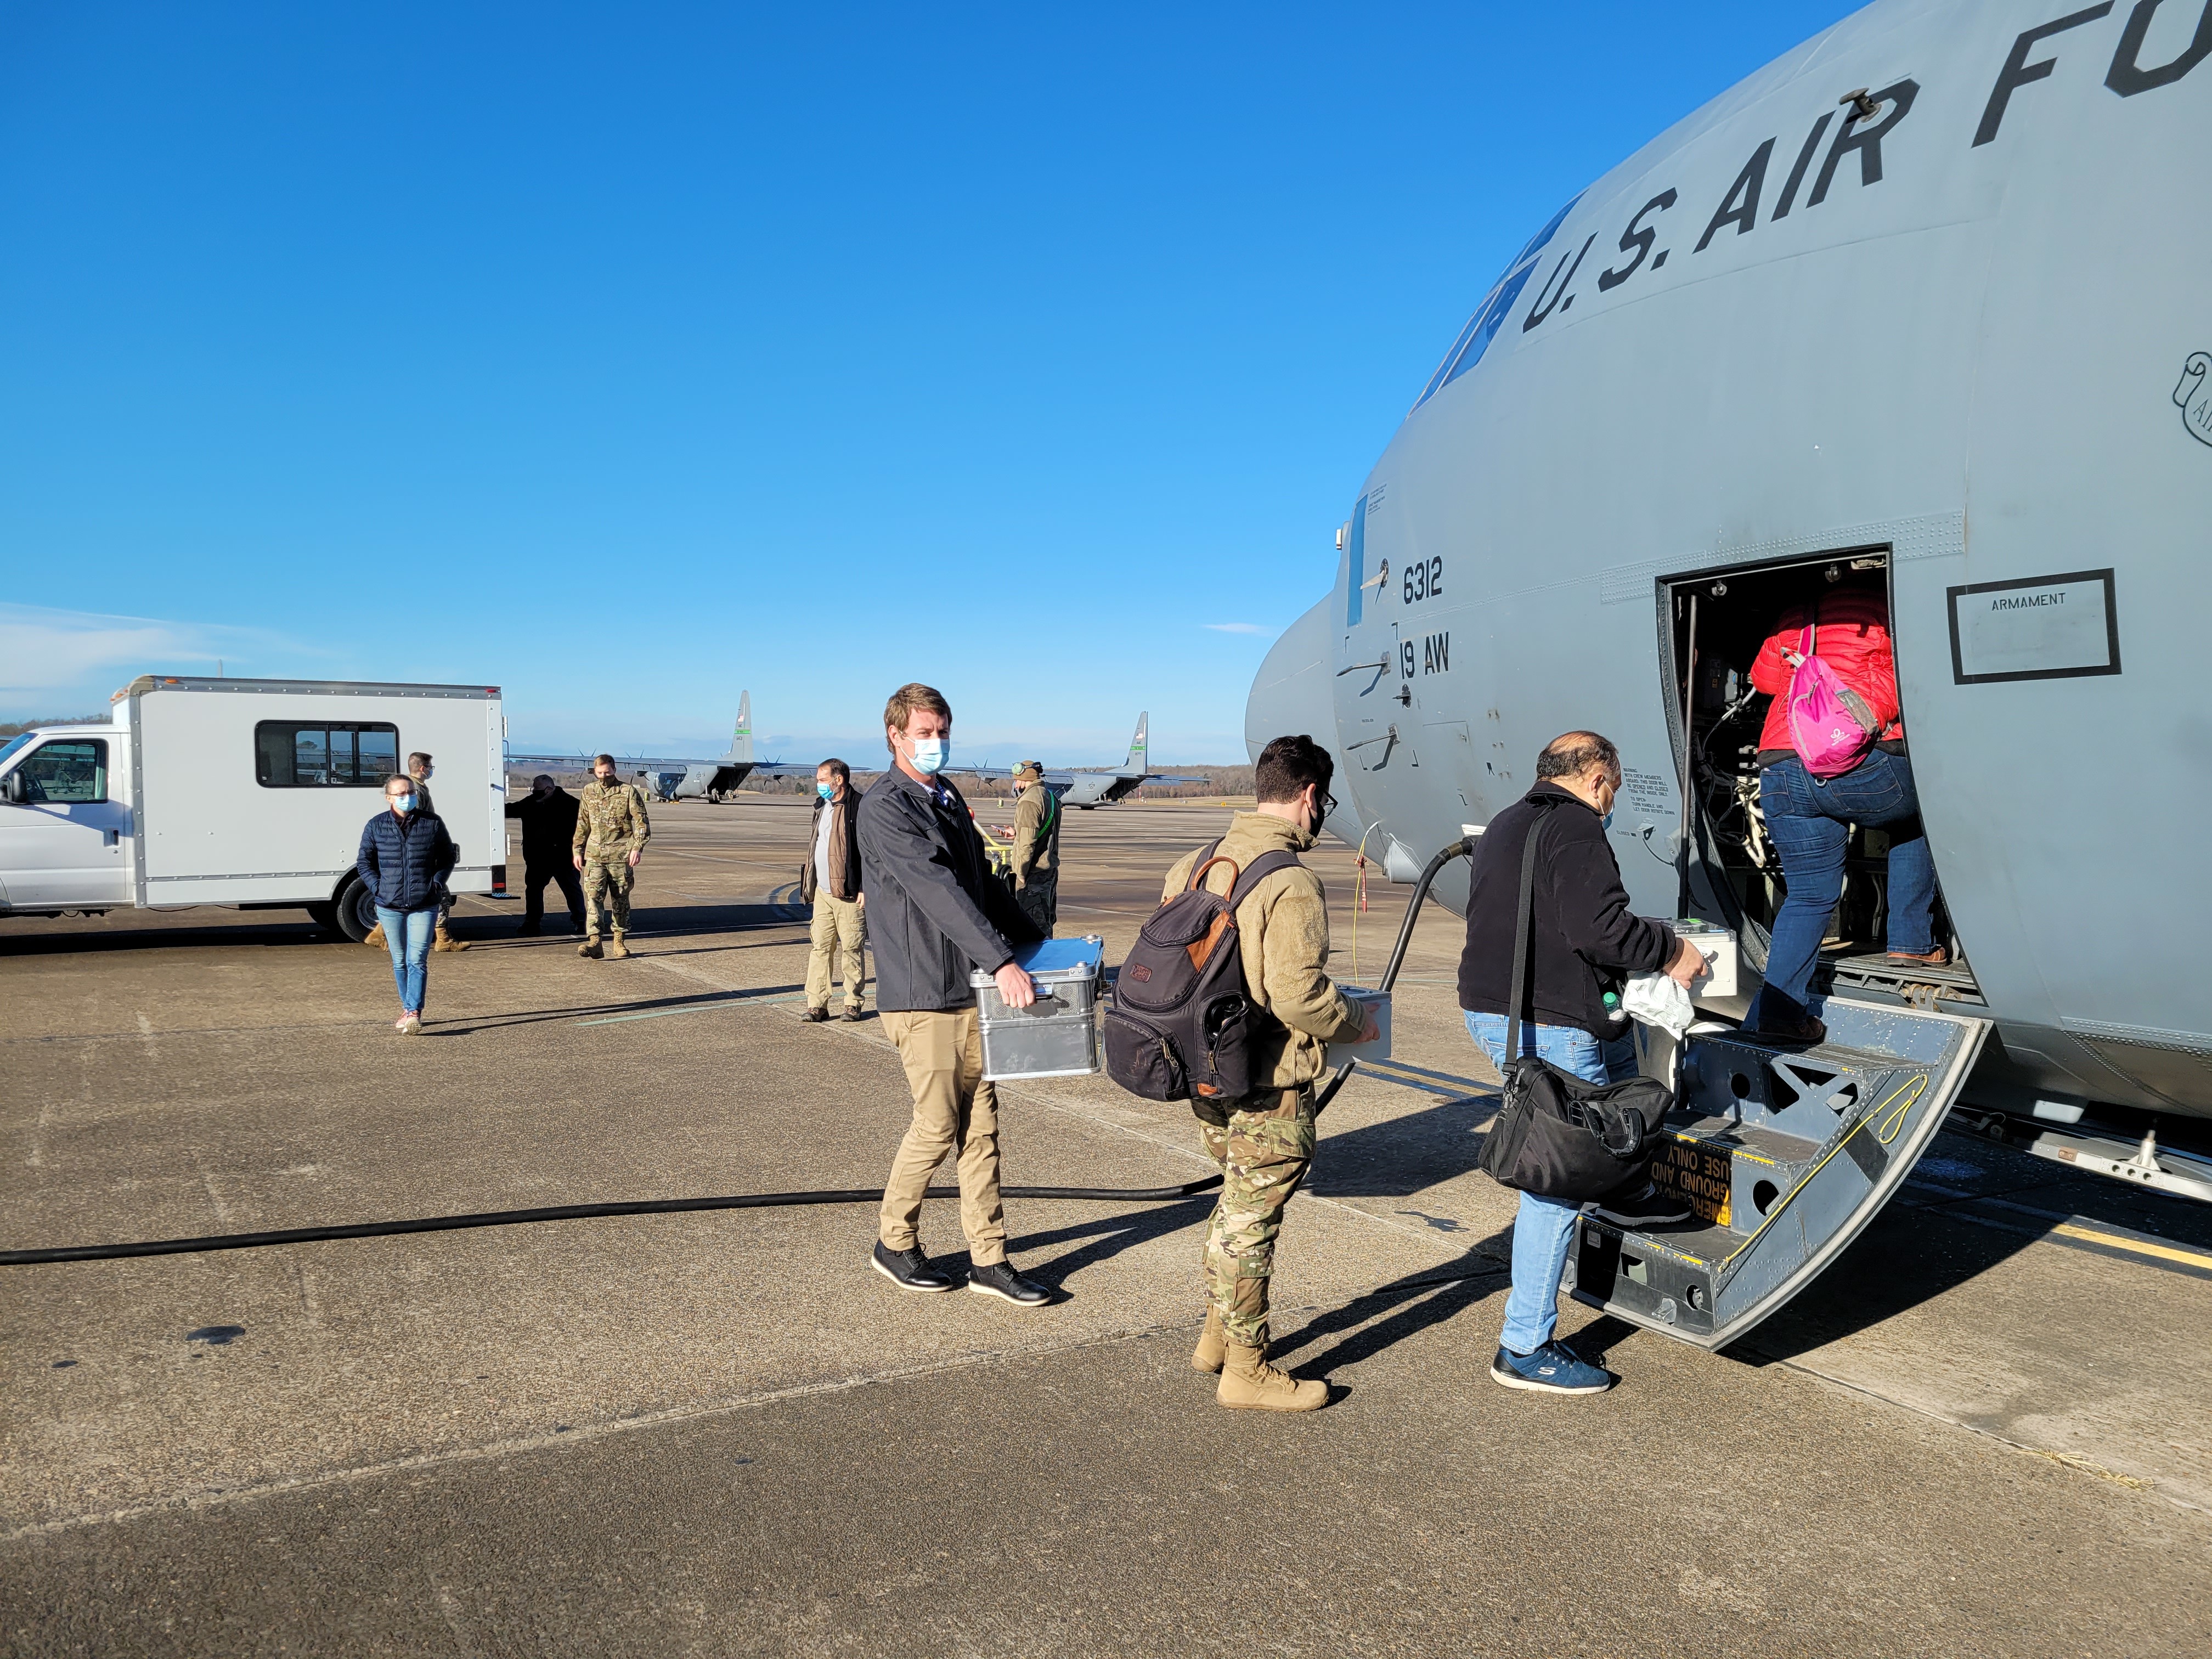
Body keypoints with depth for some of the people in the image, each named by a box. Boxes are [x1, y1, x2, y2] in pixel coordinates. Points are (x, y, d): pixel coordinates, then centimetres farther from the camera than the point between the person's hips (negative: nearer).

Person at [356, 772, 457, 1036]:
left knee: (417, 961, -10)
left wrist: (437, 882, -3)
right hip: (390, 906, 2)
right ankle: (407, 1009, 25)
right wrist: (378, 886, -2)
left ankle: (414, 1014, -13)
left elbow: (448, 856, 10)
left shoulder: (432, 823, 0)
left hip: (424, 905, -2)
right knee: (400, 962, 12)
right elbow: (363, 861, 11)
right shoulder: (376, 826, 1)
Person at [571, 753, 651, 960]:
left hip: (620, 856, -2)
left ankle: (618, 942, 17)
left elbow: (641, 821, -3)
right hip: (594, 855, 2)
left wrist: (638, 847, -13)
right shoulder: (588, 792, 11)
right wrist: (577, 850, 14)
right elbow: (582, 824, 18)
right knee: (593, 897, -10)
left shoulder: (628, 791, -1)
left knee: (620, 900, 6)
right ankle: (594, 942, -17)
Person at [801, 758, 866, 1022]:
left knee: (852, 950, 1)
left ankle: (853, 1004, 11)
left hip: (848, 894, -8)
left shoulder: (858, 808, -10)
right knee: (820, 948, 6)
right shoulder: (822, 807, 17)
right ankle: (817, 1004, 9)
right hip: (822, 892, 8)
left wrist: (865, 889, -16)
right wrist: (811, 885, 21)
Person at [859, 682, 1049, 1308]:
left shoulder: (950, 799, 16)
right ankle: (894, 1244, 20)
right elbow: (935, 888, -23)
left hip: (972, 986, 8)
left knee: (981, 1125, 8)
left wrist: (1033, 943, 16)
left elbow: (983, 880, 23)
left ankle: (988, 1260, 16)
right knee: (938, 1127, 0)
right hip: (921, 993, -8)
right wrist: (1001, 961, -29)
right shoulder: (884, 807, -12)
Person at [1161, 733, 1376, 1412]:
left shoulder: (1195, 863, 4)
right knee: (1251, 1218, 5)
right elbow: (1299, 997, -24)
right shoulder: (1291, 882, -20)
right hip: (1268, 1084, -8)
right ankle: (1246, 1370, 20)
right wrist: (1358, 1023, -6)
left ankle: (1218, 1334, 36)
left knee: (1238, 1199, 24)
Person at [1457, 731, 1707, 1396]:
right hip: (1546, 1025, -10)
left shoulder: (1505, 826, 17)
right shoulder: (1576, 828, -13)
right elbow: (1598, 929, -23)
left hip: (1492, 1010, 10)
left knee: (1625, 1046, 32)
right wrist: (1670, 950, -7)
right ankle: (1525, 1347, 4)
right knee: (1558, 1180, -3)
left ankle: (1628, 1192, 41)